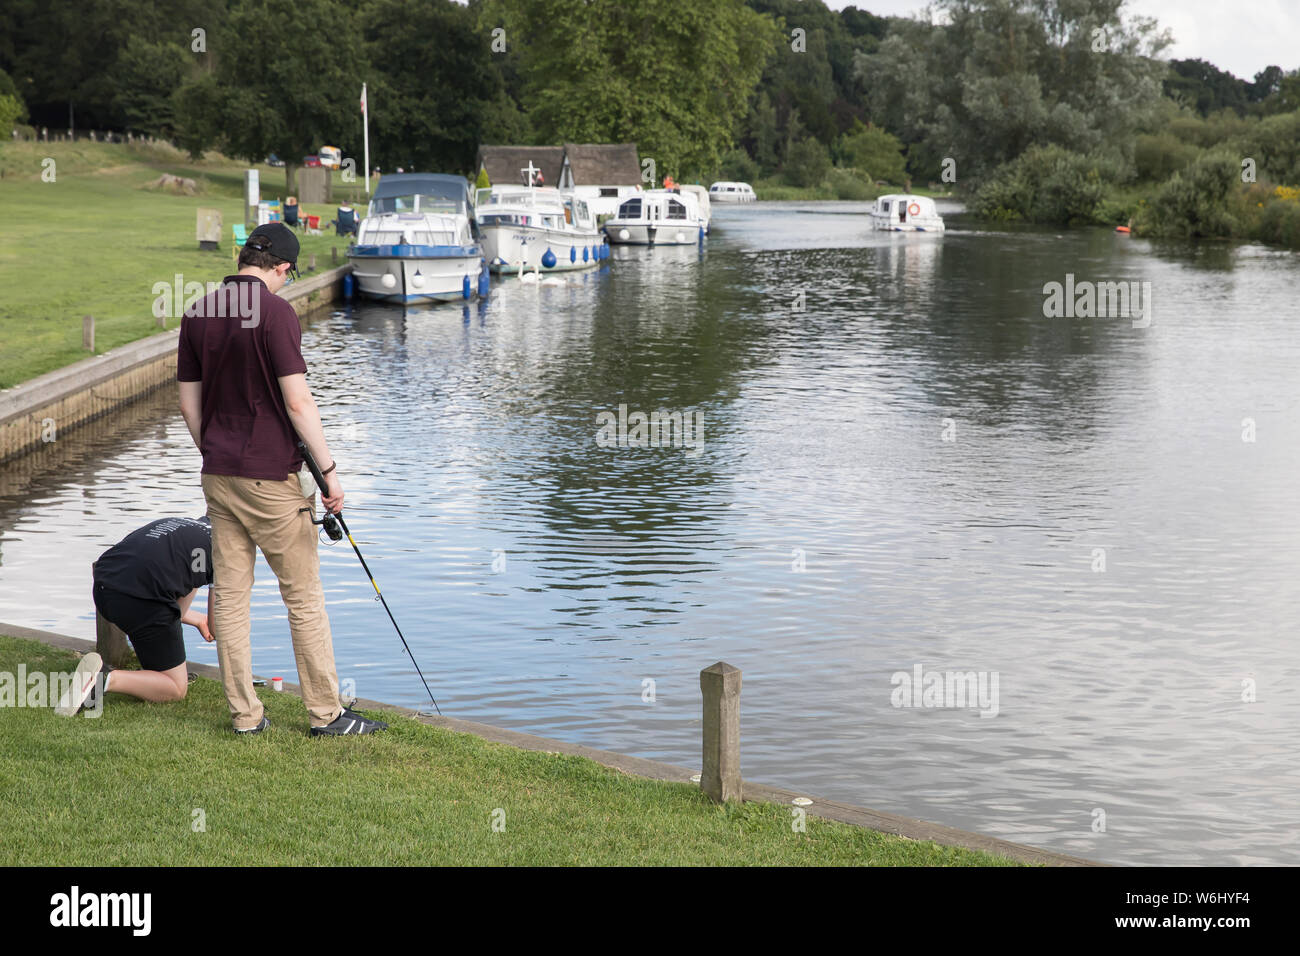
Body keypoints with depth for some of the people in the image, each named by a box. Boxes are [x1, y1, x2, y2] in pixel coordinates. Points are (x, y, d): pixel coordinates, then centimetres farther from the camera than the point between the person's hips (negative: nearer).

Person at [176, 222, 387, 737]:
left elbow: (189, 403, 11)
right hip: (271, 477, -6)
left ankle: (245, 714, 12)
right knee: (303, 596, 3)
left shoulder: (197, 314, 6)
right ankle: (326, 713, 8)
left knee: (228, 594, 8)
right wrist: (329, 468, -11)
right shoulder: (275, 312, -14)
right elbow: (297, 401, -17)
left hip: (219, 476, 6)